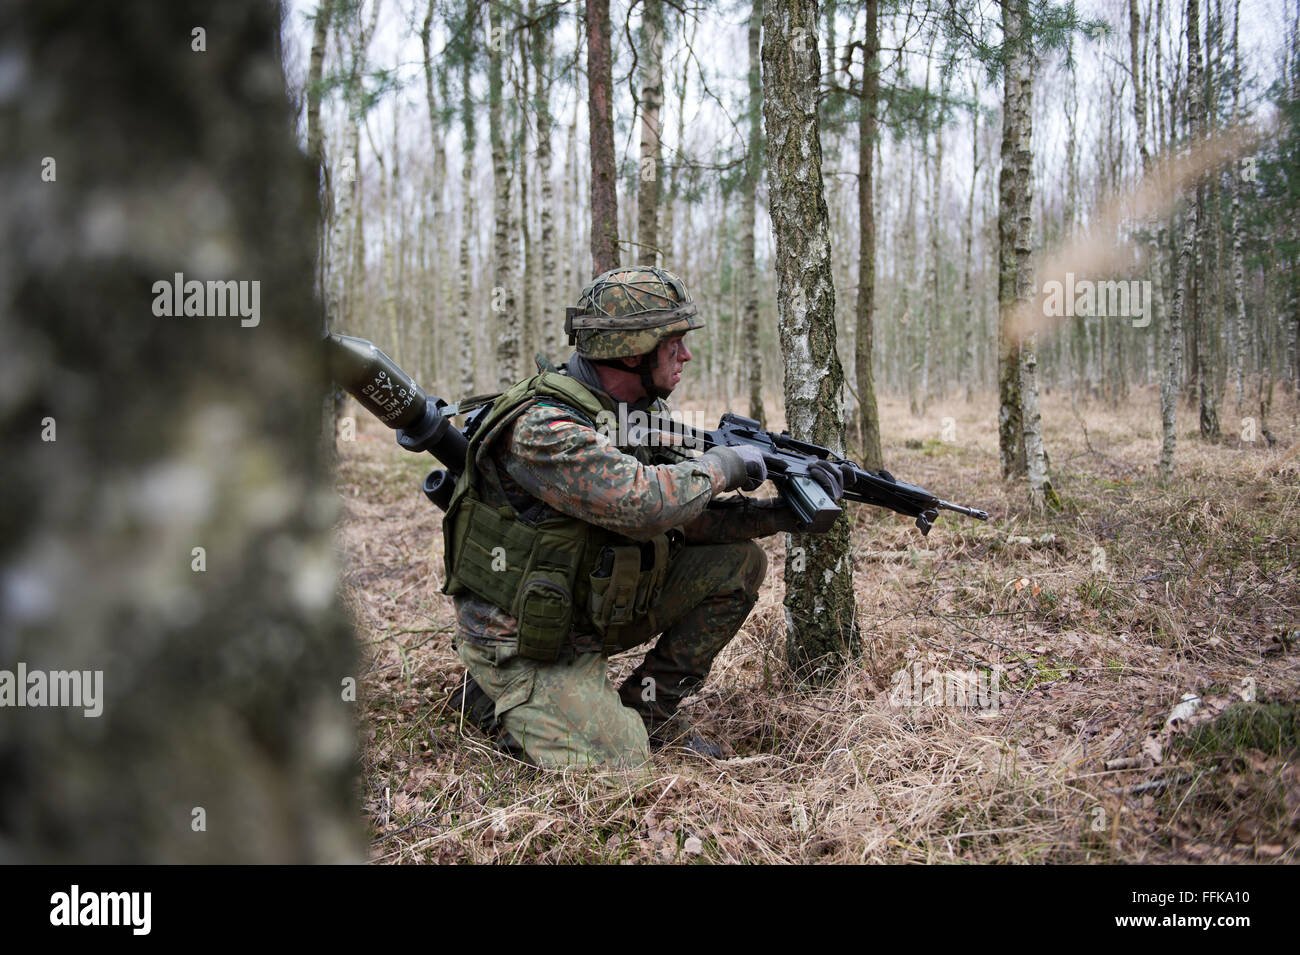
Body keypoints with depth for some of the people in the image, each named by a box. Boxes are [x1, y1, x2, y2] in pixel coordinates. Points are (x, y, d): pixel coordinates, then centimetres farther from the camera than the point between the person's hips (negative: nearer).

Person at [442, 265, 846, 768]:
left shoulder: (640, 413, 2)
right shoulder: (542, 429, -27)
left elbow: (689, 516, 3)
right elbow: (642, 501, -39)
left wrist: (781, 513, -11)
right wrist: (721, 464, -22)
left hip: (596, 608, 8)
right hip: (523, 642, -8)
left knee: (738, 563, 0)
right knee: (618, 762, -21)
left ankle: (647, 709, 8)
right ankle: (499, 701, 5)